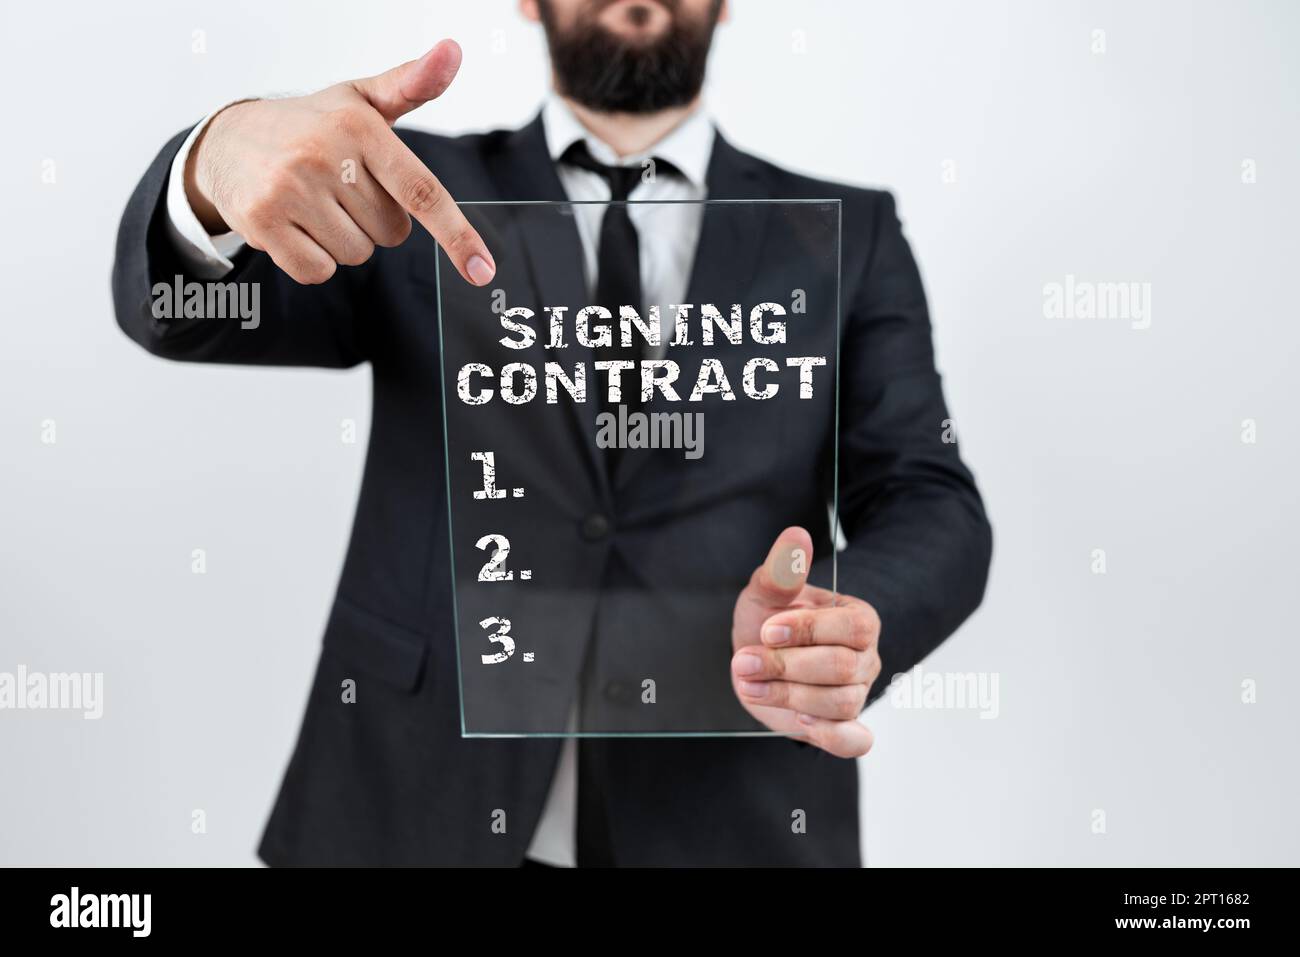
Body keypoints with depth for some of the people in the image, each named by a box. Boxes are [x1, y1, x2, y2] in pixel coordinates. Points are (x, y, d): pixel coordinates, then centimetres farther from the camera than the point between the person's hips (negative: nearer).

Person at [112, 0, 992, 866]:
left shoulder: (849, 232, 5)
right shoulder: (418, 193, 4)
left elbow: (931, 505, -4)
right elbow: (179, 306, -7)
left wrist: (844, 633, -26)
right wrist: (218, 162, -30)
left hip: (730, 826, 1)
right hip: (415, 809, 0)